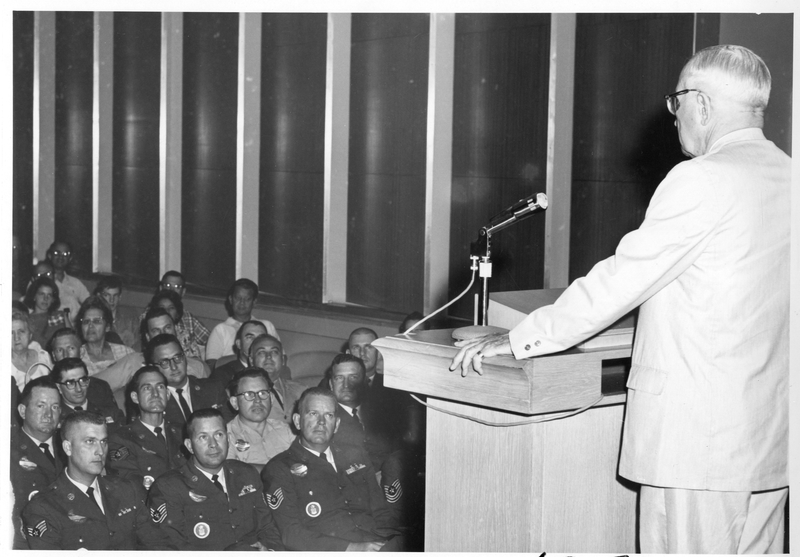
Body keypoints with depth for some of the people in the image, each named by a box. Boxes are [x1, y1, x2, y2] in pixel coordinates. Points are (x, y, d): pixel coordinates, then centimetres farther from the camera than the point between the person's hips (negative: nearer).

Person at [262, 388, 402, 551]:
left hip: (381, 548, 5)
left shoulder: (356, 456, 22)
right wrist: (351, 548, -15)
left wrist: (393, 543, -4)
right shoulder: (279, 469, 6)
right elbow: (292, 534, -5)